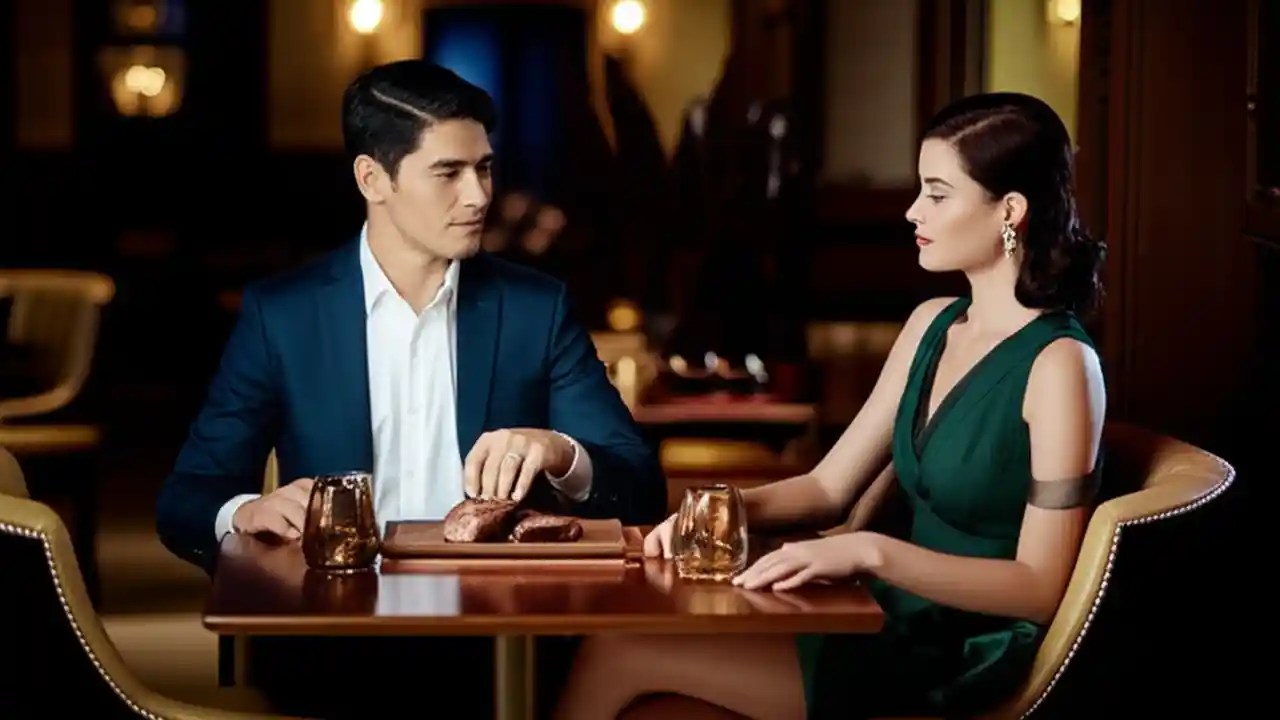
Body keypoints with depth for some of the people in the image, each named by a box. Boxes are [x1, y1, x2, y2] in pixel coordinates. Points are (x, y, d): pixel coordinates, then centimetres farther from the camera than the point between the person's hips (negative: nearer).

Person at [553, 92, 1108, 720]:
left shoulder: (1059, 365, -15)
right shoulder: (931, 325, 9)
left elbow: (1039, 587, -17)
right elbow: (829, 486, 11)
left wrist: (872, 551, -26)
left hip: (963, 663, -7)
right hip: (893, 624, 7)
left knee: (618, 655, -14)